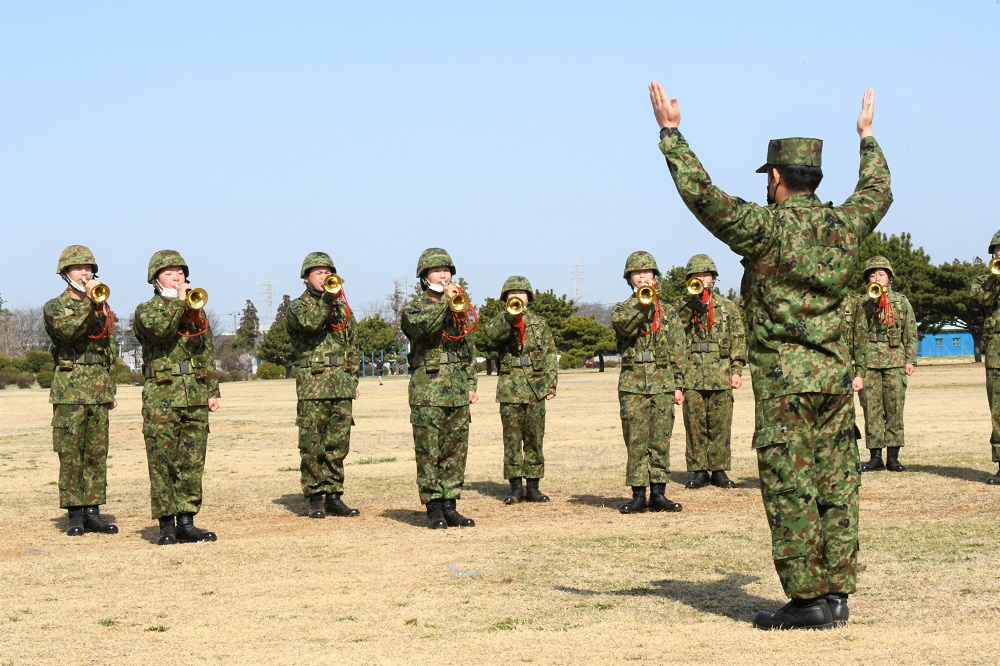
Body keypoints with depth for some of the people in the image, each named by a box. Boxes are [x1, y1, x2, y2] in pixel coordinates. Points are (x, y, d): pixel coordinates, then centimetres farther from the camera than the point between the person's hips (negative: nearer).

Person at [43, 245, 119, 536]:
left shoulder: (103, 307, 17)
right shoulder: (54, 307, 3)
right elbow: (67, 330, -18)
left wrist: (111, 389, 15)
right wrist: (88, 301, -19)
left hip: (99, 391, 5)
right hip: (69, 389, -4)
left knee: (97, 453, 4)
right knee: (71, 453, -5)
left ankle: (93, 511, 8)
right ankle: (75, 514, -3)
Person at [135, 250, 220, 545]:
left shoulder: (197, 309, 18)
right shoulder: (146, 310, 3)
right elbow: (159, 329, -21)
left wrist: (212, 391, 14)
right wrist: (178, 300, -13)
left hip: (195, 396, 5)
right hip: (161, 396, -4)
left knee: (193, 463, 4)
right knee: (163, 464, -4)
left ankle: (186, 522, 10)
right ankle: (166, 524, -1)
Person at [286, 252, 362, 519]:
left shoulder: (342, 306, 18)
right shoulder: (298, 306, 3)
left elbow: (354, 346, 20)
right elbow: (309, 322, -21)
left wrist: (354, 380, 14)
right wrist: (327, 298, -23)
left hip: (342, 385, 5)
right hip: (312, 384, -4)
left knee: (338, 444, 5)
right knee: (312, 445, -4)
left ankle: (333, 496, 11)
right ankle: (315, 497, 2)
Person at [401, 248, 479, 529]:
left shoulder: (460, 307, 17)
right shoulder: (414, 308, 1)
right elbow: (423, 326, -23)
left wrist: (471, 385, 14)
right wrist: (444, 300, -20)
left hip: (457, 390, 5)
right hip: (427, 390, -5)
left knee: (456, 451, 6)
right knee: (428, 452, -5)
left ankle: (449, 507, 12)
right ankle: (434, 509, 0)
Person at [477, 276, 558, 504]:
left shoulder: (540, 324, 11)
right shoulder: (499, 322, 8)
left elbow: (550, 355, 9)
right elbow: (487, 338, -13)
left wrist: (551, 384, 0)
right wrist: (509, 317, -20)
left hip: (536, 389, 1)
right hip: (510, 389, -1)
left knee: (534, 438, 4)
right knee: (512, 438, 0)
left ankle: (533, 487, 9)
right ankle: (515, 487, 4)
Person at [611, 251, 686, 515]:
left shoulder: (668, 312, 12)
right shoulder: (621, 309, 9)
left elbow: (677, 351, 11)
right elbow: (625, 325, -15)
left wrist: (679, 385, 5)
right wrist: (642, 301, -22)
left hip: (663, 383, 1)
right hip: (632, 383, -1)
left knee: (660, 440, 1)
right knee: (635, 440, -3)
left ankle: (658, 493, 5)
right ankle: (638, 495, 0)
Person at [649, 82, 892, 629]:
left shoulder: (766, 229, -11)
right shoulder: (843, 226, 7)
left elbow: (701, 194, -14)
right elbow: (878, 191, 28)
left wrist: (670, 132, -6)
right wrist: (867, 137, 42)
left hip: (784, 380, -6)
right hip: (835, 374, 6)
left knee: (789, 488, -2)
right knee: (836, 486, 8)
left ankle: (808, 601, -2)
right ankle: (836, 594, 12)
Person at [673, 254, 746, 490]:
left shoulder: (728, 307, 12)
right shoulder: (682, 307, 12)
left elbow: (738, 339, 9)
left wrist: (737, 370, 0)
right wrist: (691, 303, -11)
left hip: (721, 375, 0)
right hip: (692, 375, 0)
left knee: (721, 424, 0)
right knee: (695, 424, 0)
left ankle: (719, 470, 6)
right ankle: (698, 471, 6)